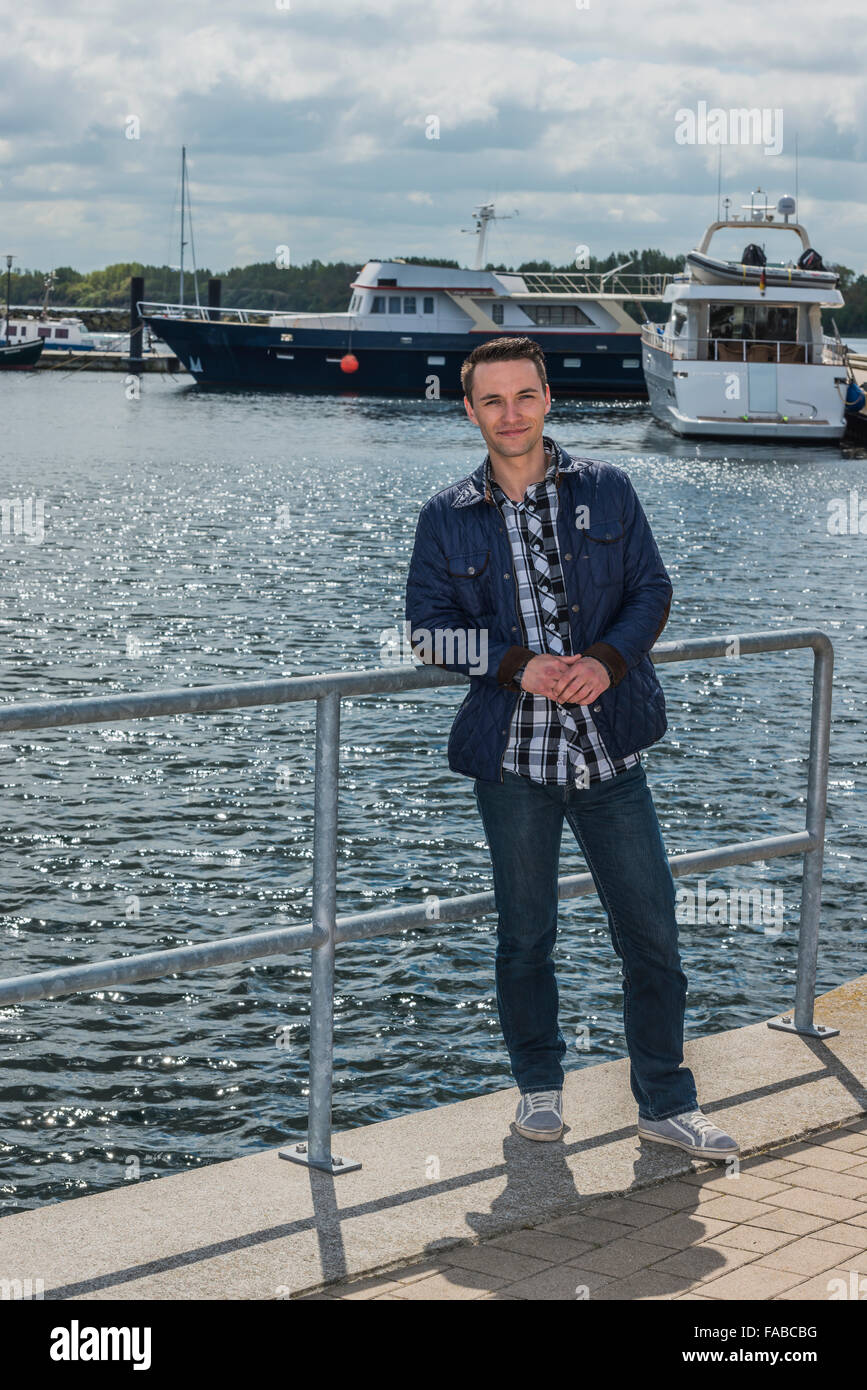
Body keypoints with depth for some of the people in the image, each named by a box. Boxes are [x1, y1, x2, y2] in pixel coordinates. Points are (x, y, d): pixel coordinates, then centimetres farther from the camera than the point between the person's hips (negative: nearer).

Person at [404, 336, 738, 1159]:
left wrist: (606, 660, -15)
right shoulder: (447, 519, 3)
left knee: (650, 931, 2)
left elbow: (652, 590, 4)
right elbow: (427, 628, 1)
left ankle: (666, 1105, 16)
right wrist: (518, 665, -14)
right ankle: (538, 1088, 29)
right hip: (512, 755, -1)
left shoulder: (606, 491, 5)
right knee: (525, 934, 9)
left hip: (608, 745, 1)